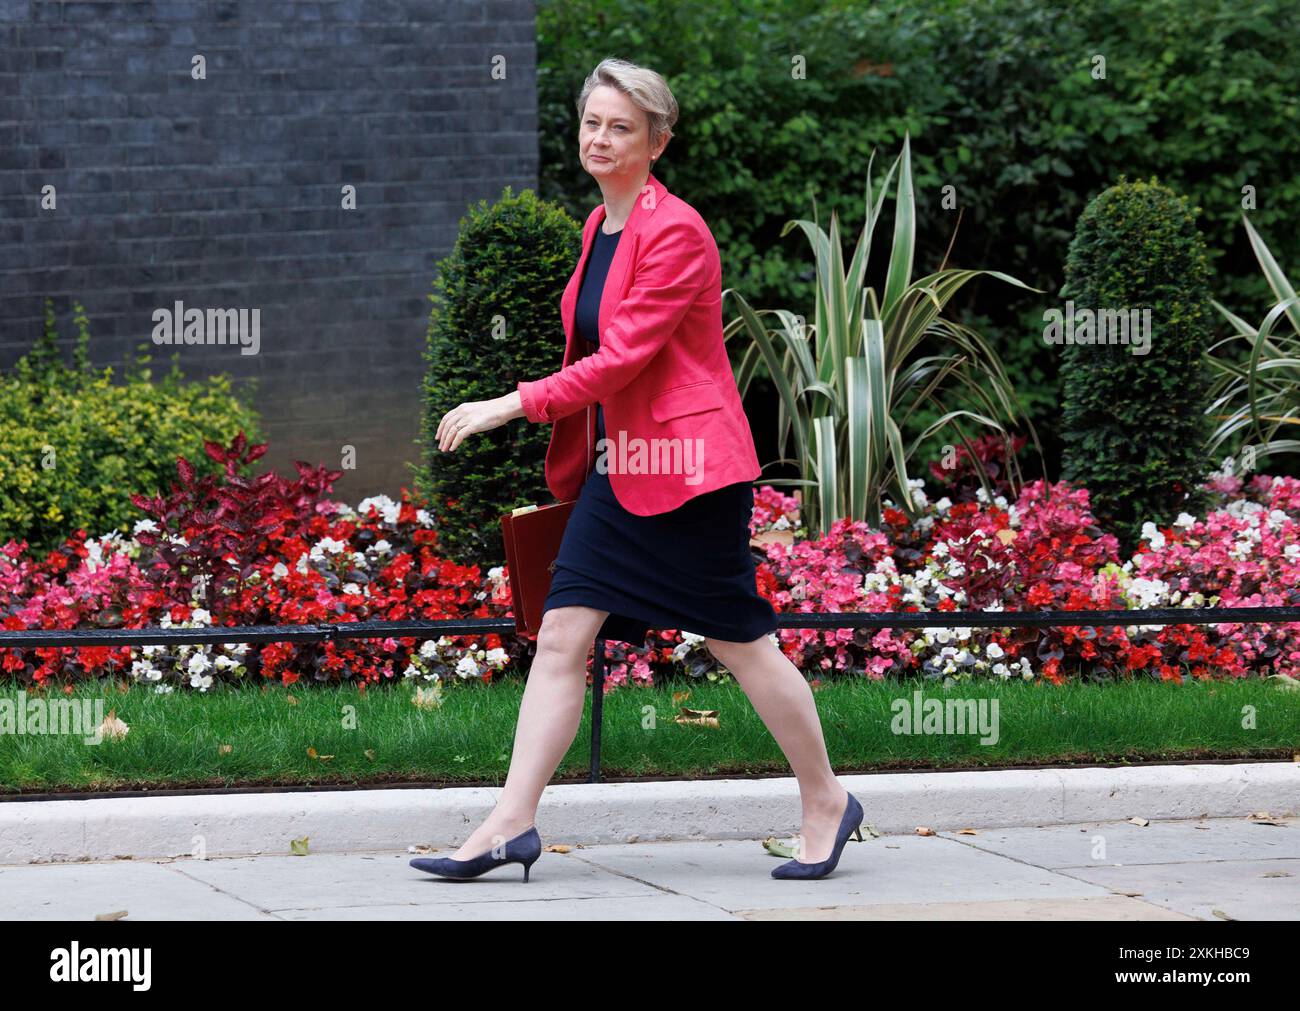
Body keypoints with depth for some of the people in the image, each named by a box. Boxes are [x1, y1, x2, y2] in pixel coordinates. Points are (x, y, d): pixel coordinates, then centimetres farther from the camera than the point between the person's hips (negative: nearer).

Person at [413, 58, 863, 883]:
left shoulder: (676, 232, -15)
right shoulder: (600, 228, 12)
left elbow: (625, 353, -21)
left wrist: (516, 404, -21)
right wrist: (576, 459, 23)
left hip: (687, 468, -8)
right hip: (616, 467, 8)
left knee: (742, 644, 1)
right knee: (562, 633, -2)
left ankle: (828, 804, 18)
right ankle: (513, 823, -6)